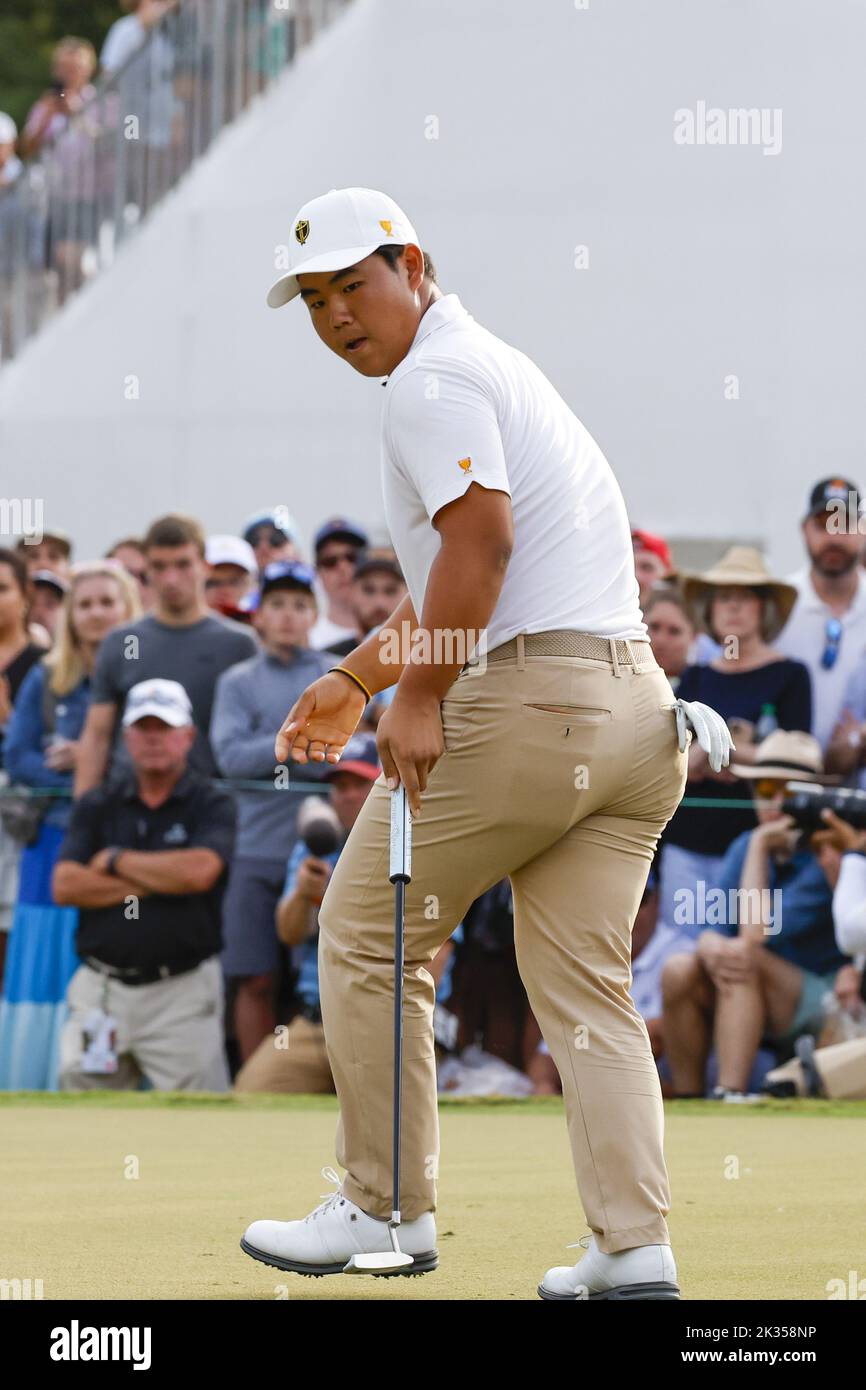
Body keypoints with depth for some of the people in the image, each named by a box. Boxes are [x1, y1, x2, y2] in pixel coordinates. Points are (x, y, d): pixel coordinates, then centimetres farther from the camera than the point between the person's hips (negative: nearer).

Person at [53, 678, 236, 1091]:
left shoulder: (212, 805, 3)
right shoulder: (97, 807, 13)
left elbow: (199, 871, -16)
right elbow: (65, 887, 0)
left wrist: (116, 860, -2)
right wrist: (154, 882, -6)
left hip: (183, 994, -3)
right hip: (100, 991, 3)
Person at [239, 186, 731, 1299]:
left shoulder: (430, 382, -7)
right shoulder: (491, 363, 25)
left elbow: (480, 539, -22)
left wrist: (417, 700, -18)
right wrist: (355, 680, 34)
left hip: (523, 703, -9)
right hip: (636, 701, 9)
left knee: (365, 939, 6)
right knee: (585, 986, 7)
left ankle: (387, 1210, 10)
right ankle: (635, 1248, -3)